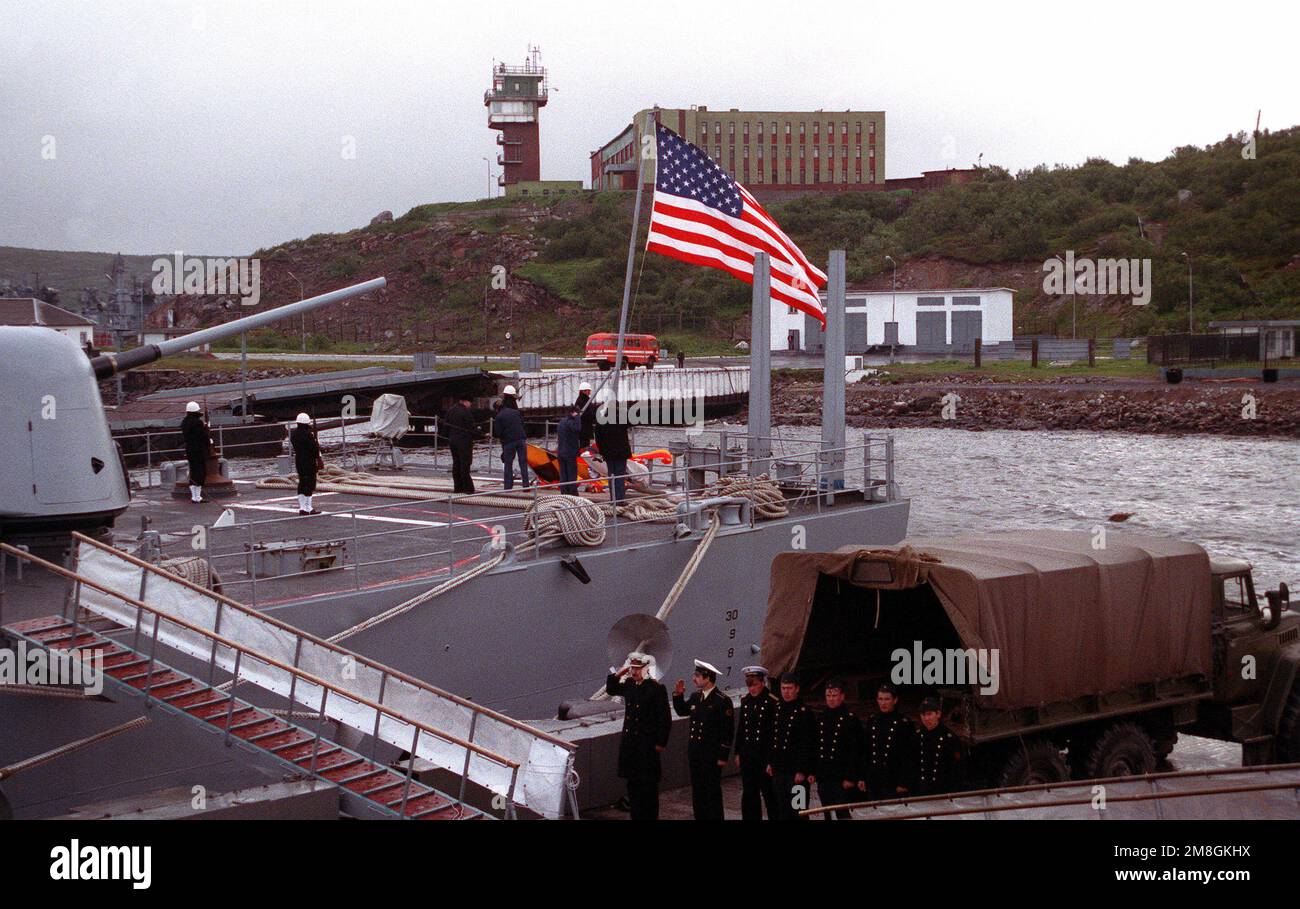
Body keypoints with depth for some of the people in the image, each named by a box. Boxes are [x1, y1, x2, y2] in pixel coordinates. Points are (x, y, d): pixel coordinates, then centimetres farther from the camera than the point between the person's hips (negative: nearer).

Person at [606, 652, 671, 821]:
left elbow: (665, 719, -10)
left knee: (648, 784, 1)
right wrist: (617, 675, 7)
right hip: (629, 742, 6)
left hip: (647, 745, -6)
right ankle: (636, 815, 21)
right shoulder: (628, 685, 5)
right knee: (632, 782, 12)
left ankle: (650, 816, 10)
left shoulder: (657, 689, -12)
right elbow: (611, 690, 24)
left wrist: (661, 743, -10)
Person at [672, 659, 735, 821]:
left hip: (712, 755, -7)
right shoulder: (695, 697, 8)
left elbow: (728, 730, -13)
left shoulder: (722, 701, -13)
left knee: (713, 791, 2)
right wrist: (678, 694, 7)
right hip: (695, 753, 7)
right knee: (697, 791, 12)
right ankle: (700, 817, 21)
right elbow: (682, 711, 25)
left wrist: (722, 756, -14)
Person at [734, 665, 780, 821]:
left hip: (765, 754, -6)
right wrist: (738, 753, 11)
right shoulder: (745, 701, 8)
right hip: (747, 754, 6)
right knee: (749, 793, 11)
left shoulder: (772, 702, -10)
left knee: (768, 792, 1)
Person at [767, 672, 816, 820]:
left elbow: (807, 745, -13)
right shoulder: (778, 709, 10)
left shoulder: (804, 712, -11)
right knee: (782, 809, 12)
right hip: (778, 769, 7)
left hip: (796, 771, -7)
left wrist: (802, 771, -16)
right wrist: (770, 762, 14)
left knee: (797, 809, -2)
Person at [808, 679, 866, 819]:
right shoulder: (821, 719, 13)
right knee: (827, 814, 10)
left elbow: (856, 751, -9)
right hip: (823, 776, 6)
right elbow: (814, 748, 16)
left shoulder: (850, 719, -6)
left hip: (842, 779, -6)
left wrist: (850, 777, -14)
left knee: (842, 813, -9)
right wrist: (812, 772, 11)